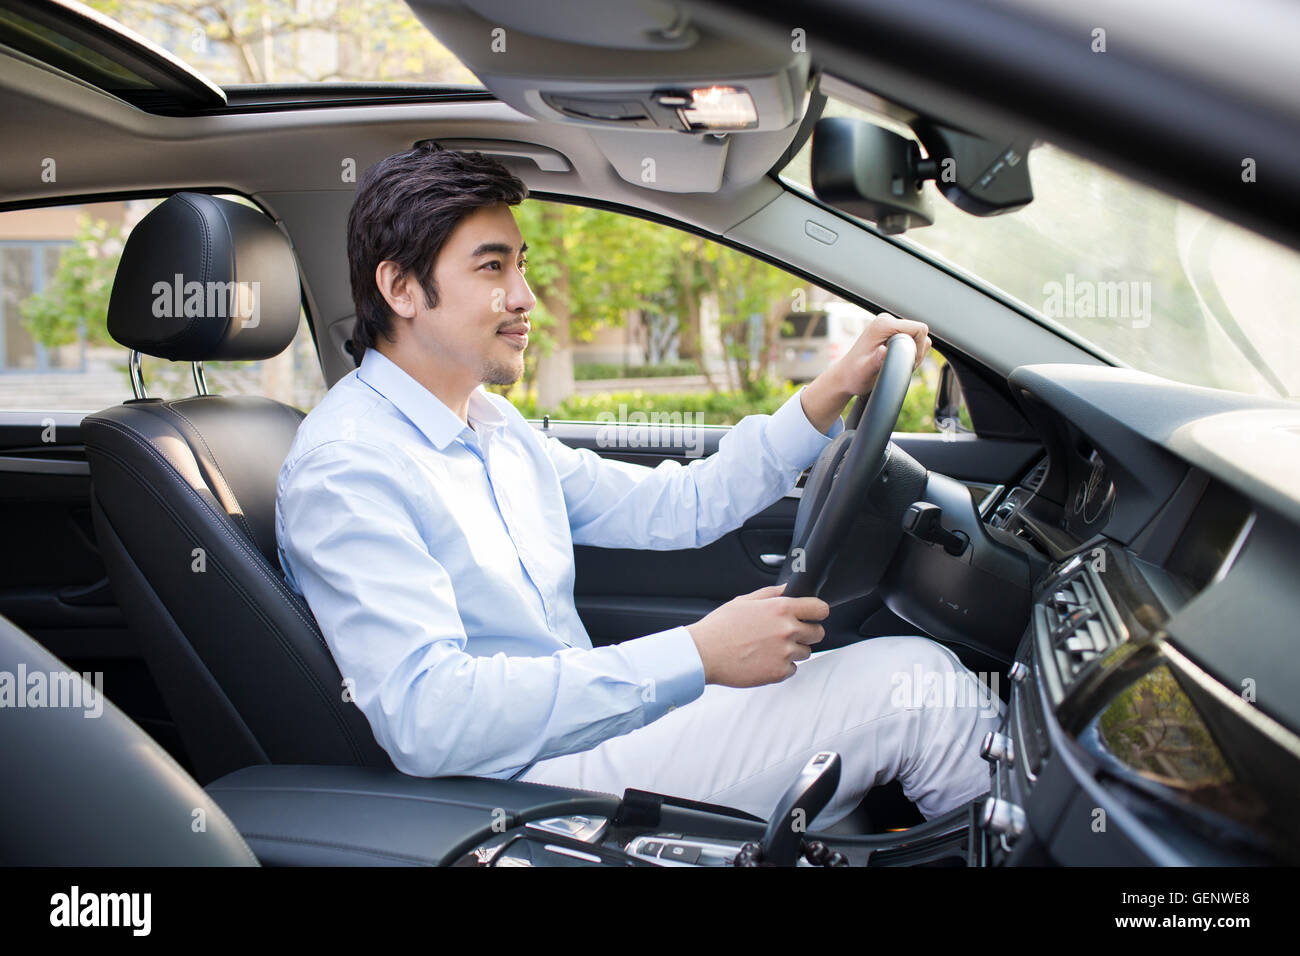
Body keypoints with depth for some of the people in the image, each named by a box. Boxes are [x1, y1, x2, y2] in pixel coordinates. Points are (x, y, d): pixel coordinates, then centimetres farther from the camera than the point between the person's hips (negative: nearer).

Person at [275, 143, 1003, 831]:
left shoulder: (493, 425, 12)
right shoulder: (346, 466, -17)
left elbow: (676, 507, 15)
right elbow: (425, 717, -29)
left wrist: (830, 396, 5)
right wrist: (695, 656, -29)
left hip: (587, 719, 9)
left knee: (913, 671, 3)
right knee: (913, 681, -11)